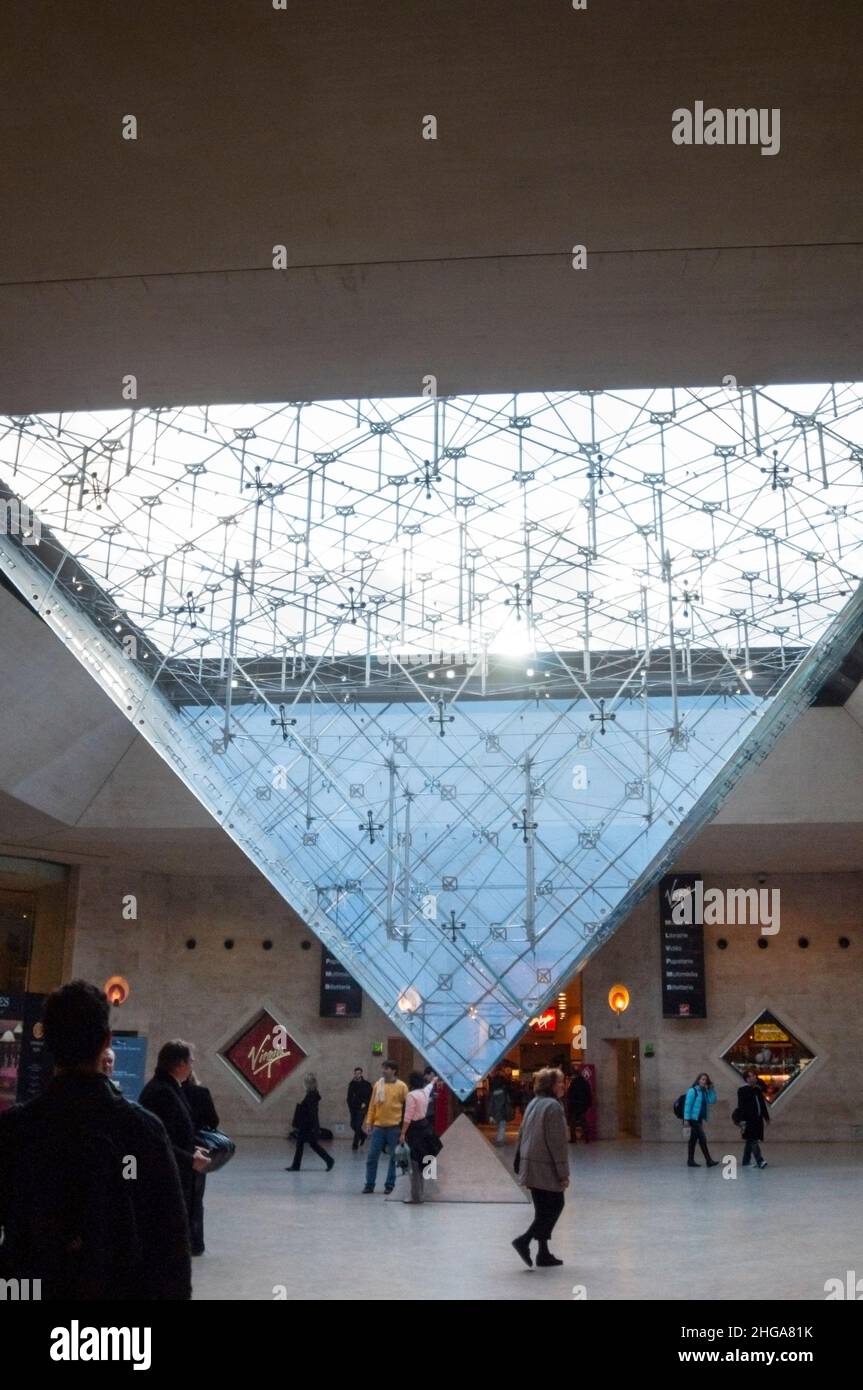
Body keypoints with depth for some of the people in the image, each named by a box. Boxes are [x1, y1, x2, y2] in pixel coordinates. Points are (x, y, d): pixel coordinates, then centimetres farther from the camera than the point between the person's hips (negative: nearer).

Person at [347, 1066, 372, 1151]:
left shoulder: (366, 1084, -5)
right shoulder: (351, 1084, 7)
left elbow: (370, 1096, -2)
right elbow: (349, 1096, 14)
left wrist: (365, 1103, -14)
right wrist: (349, 1106, 6)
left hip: (361, 1108, -5)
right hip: (353, 1108, 5)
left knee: (358, 1126, -8)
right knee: (353, 1125, 7)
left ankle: (355, 1145, -1)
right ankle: (363, 1135, 34)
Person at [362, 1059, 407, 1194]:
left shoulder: (401, 1086, -4)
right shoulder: (377, 1085, 6)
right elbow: (372, 1105, 9)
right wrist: (368, 1122, 4)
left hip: (394, 1127, -3)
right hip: (378, 1126, 3)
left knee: (394, 1158, 5)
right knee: (372, 1156, 2)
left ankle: (390, 1185, 15)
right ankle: (369, 1185, 11)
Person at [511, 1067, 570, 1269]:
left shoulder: (533, 1104, 12)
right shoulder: (553, 1106, -15)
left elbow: (522, 1134, 16)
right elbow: (558, 1142, -17)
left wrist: (519, 1164, 21)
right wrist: (563, 1172, -13)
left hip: (530, 1167, 9)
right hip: (546, 1168, -9)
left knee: (543, 1210, 14)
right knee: (555, 1206, 1)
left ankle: (544, 1254, 15)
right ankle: (524, 1240, -8)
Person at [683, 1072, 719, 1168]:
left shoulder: (704, 1092, 13)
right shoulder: (693, 1091, -9)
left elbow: (712, 1101, 6)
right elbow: (688, 1104, -13)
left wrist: (711, 1090, 0)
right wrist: (686, 1118, -18)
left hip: (699, 1119, 8)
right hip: (693, 1119, -8)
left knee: (694, 1139, 10)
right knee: (702, 1138, -8)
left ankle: (690, 1161, 14)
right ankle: (708, 1161, -6)